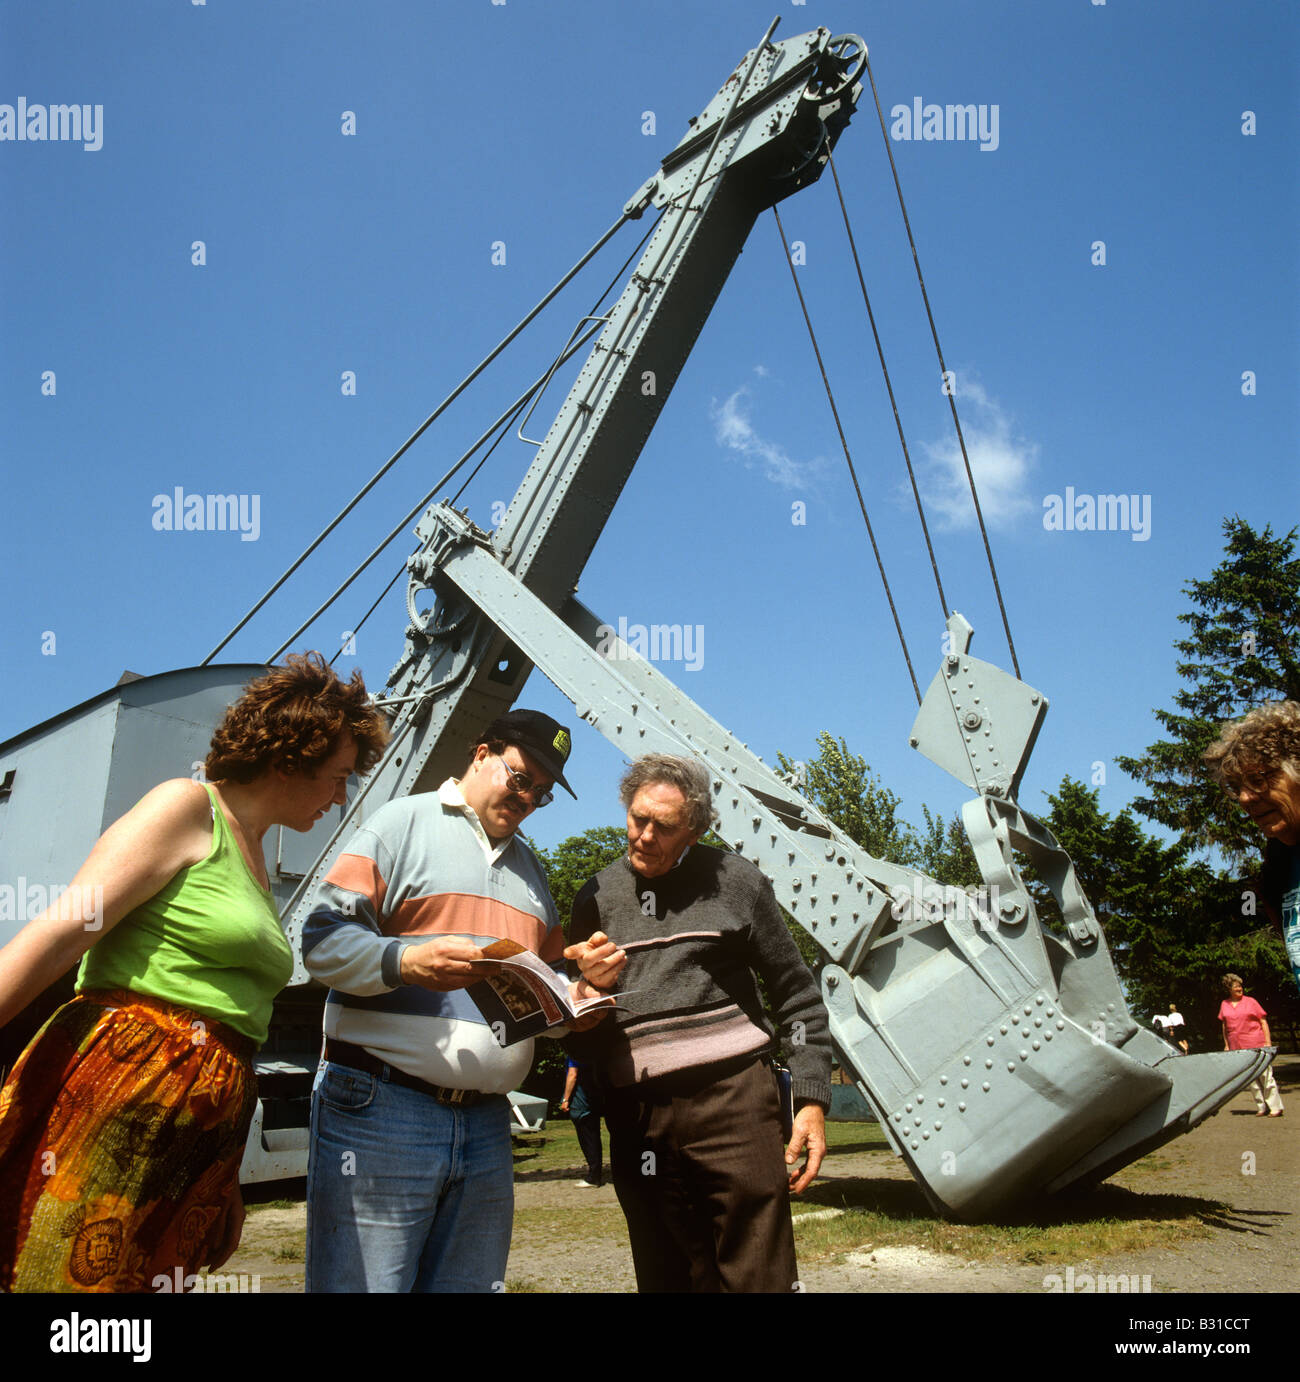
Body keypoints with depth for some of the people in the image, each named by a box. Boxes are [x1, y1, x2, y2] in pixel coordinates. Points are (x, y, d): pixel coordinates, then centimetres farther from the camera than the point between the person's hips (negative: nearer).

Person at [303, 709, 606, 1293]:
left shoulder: (529, 867, 23)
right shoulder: (405, 821, 2)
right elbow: (323, 938, -7)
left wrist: (571, 999, 4)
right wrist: (406, 961, -24)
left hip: (485, 1128, 6)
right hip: (380, 1113, -6)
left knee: (472, 1283, 8)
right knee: (364, 1281, -5)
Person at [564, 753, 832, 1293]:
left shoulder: (733, 880, 5)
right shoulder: (596, 897, 11)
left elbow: (796, 994, 7)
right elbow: (577, 1041, 15)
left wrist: (811, 1101, -1)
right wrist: (588, 984, -7)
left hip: (731, 1094, -2)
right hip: (637, 1118, 3)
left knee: (761, 1274, -4)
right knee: (668, 1277, 8)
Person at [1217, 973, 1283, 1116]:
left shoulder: (1250, 1002, 0)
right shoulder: (1224, 1005, 9)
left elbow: (1263, 1021, 1)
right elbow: (1225, 1026, 16)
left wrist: (1268, 1042, -6)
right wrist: (1226, 1045, 13)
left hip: (1257, 1045, -3)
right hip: (1238, 1048, 4)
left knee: (1265, 1075, -4)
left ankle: (1275, 1107, 2)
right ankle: (1262, 1106, 14)